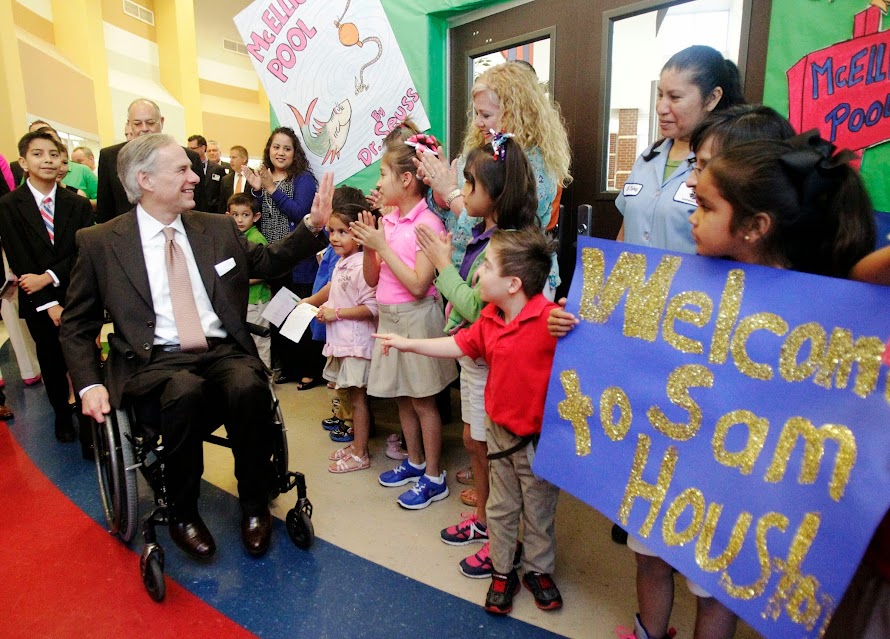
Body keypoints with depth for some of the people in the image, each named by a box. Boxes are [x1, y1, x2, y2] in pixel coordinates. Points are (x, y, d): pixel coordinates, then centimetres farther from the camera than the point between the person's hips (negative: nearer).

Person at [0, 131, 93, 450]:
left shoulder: (79, 205, 1)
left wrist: (49, 277, -17)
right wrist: (49, 304, -13)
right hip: (37, 303, 1)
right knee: (52, 363, 15)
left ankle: (90, 430, 2)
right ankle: (62, 415, 36)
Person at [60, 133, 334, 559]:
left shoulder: (218, 228, 12)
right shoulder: (99, 242, 4)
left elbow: (267, 261, 23)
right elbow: (76, 326, 10)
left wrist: (313, 224, 9)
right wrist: (89, 385, -5)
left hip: (224, 351, 2)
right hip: (156, 360, -2)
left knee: (249, 387, -31)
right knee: (185, 392, -36)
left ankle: (255, 505, -9)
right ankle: (182, 513, -11)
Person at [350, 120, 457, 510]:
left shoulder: (428, 223, -15)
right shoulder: (387, 221, 5)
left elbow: (418, 285, -21)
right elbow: (372, 279, 9)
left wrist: (382, 246, -18)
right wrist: (368, 246, -8)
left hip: (415, 317, -7)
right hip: (389, 316, 7)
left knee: (422, 400, 4)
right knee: (402, 397, 17)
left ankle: (434, 478, 19)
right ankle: (415, 462, 35)